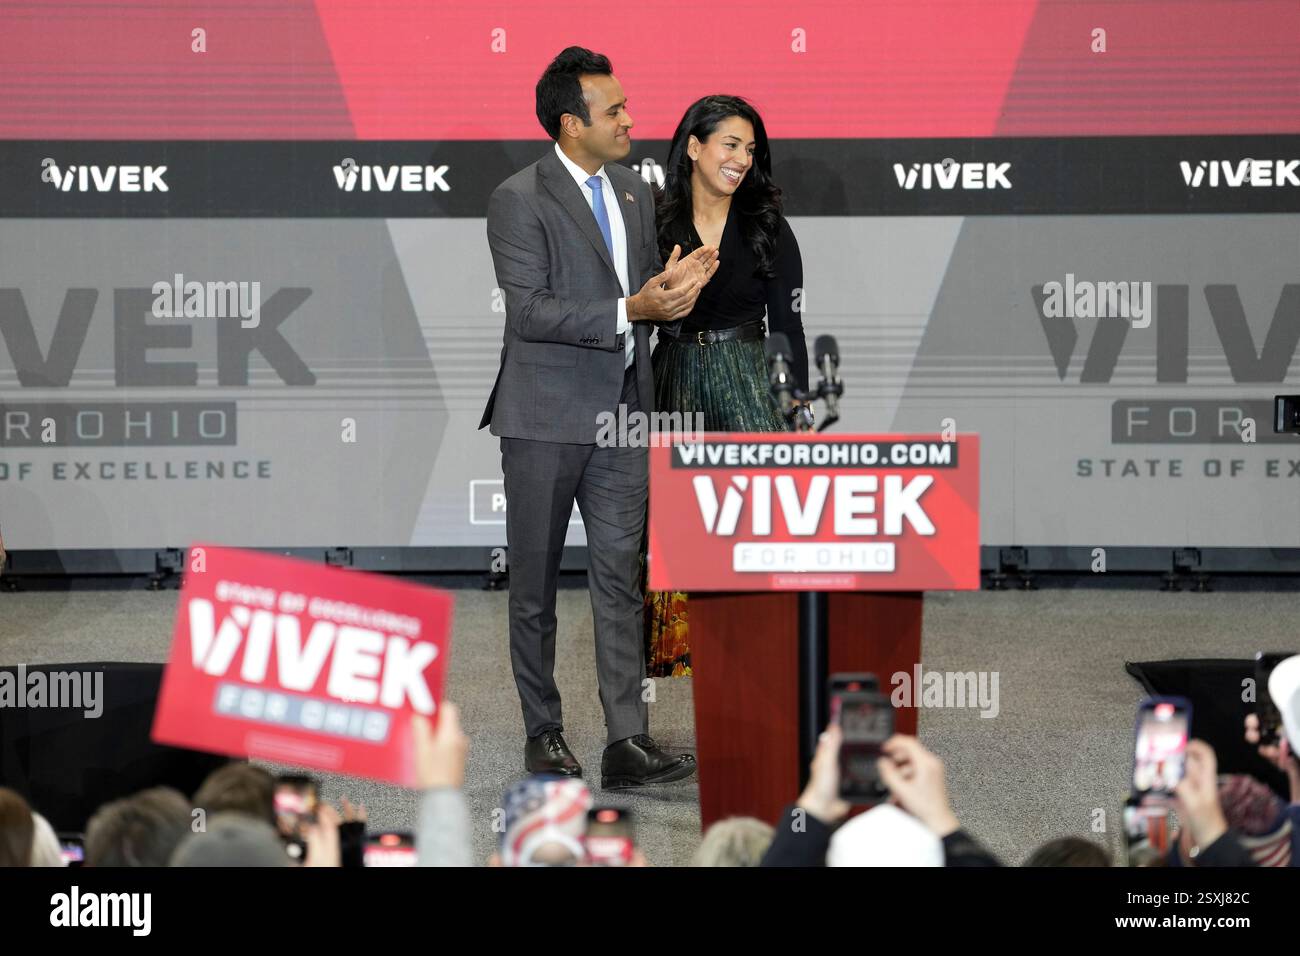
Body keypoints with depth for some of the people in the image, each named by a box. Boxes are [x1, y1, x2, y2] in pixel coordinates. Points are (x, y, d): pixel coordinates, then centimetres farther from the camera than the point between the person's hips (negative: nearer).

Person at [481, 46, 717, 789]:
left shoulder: (635, 193, 12)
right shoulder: (519, 199, -10)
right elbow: (528, 311, -17)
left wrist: (670, 286, -3)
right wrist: (630, 310, -23)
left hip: (621, 416, 5)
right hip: (546, 416, -5)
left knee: (621, 574, -2)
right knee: (536, 580, 6)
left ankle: (628, 742, -6)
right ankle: (544, 732, 17)